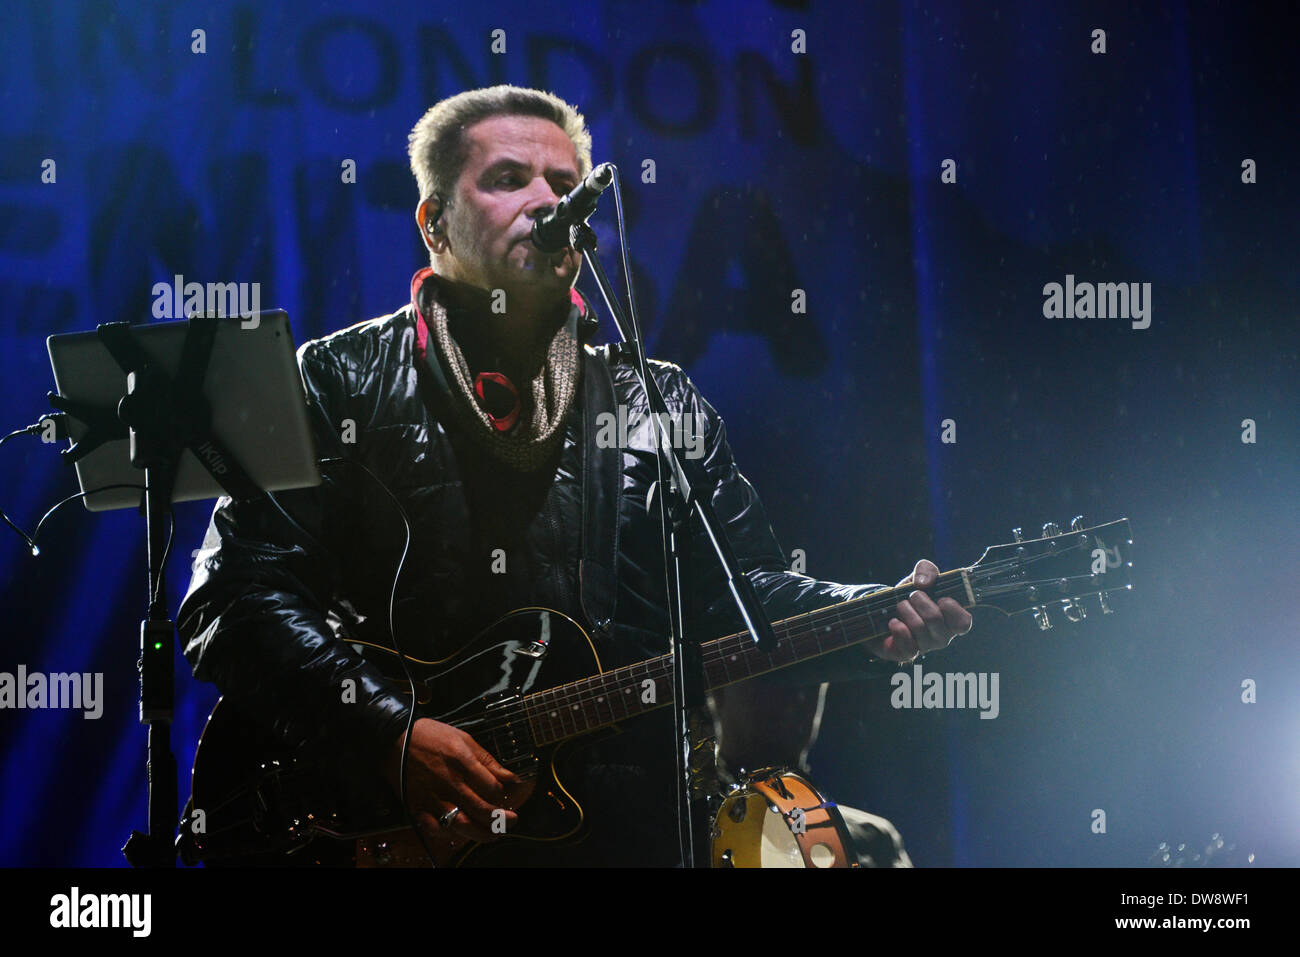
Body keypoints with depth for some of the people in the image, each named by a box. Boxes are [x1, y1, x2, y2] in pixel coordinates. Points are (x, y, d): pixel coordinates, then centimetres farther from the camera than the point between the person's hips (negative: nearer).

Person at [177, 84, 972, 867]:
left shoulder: (661, 403, 18)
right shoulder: (339, 381, 6)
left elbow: (744, 591, 14)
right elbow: (233, 599, -2)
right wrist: (392, 733, -14)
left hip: (623, 815, 4)